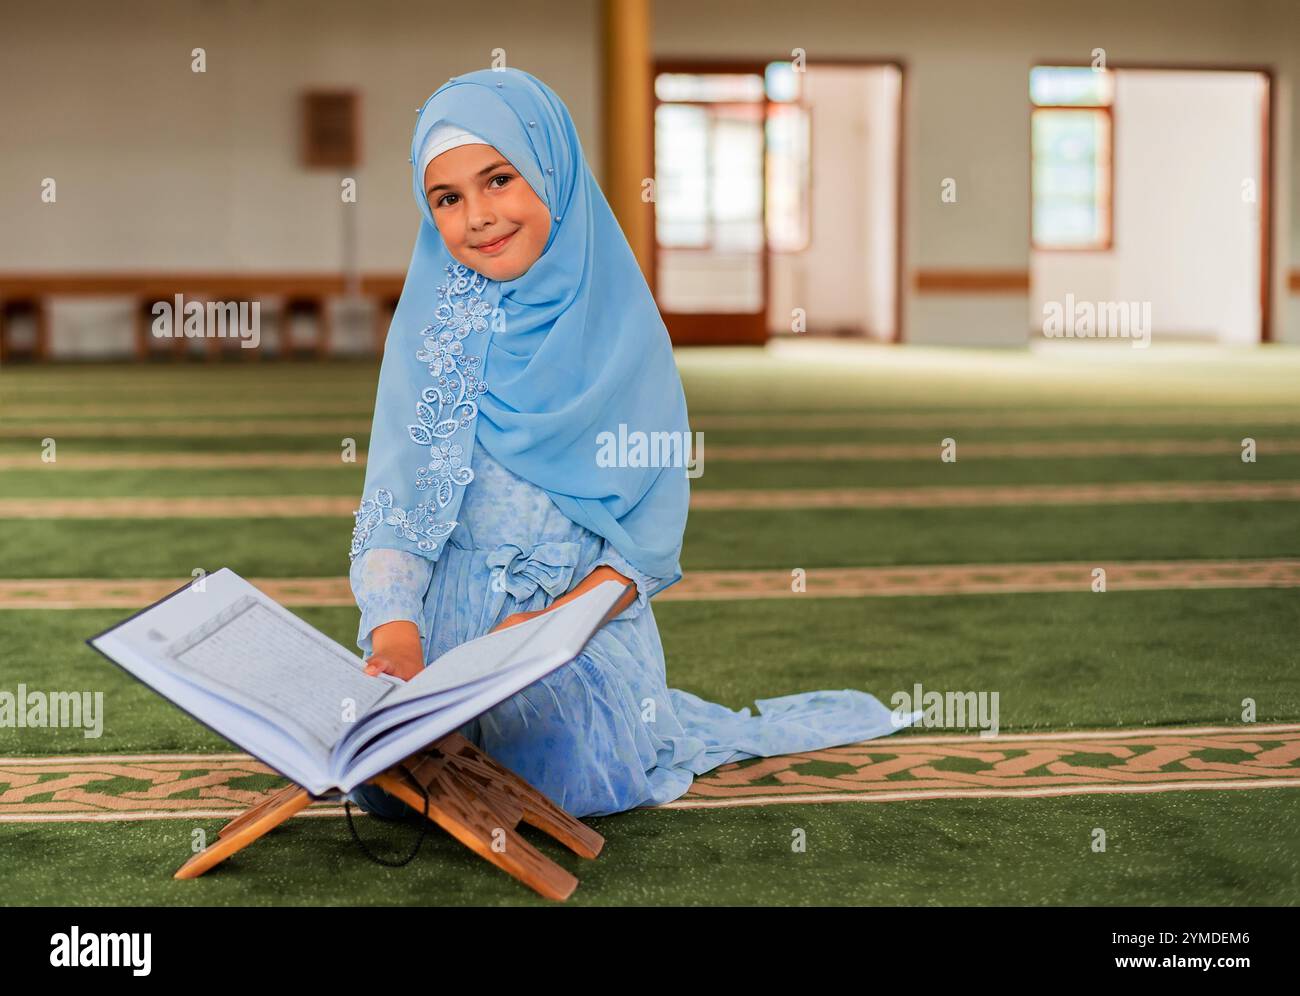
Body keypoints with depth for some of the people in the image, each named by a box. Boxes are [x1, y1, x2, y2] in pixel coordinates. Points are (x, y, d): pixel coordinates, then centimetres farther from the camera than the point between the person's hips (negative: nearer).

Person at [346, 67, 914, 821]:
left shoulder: (620, 324, -5)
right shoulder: (431, 321, -2)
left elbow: (652, 530, -5)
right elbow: (395, 498, -8)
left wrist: (556, 620, -20)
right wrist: (395, 623, -26)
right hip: (445, 610, 1)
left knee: (584, 784, -23)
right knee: (391, 785, -21)